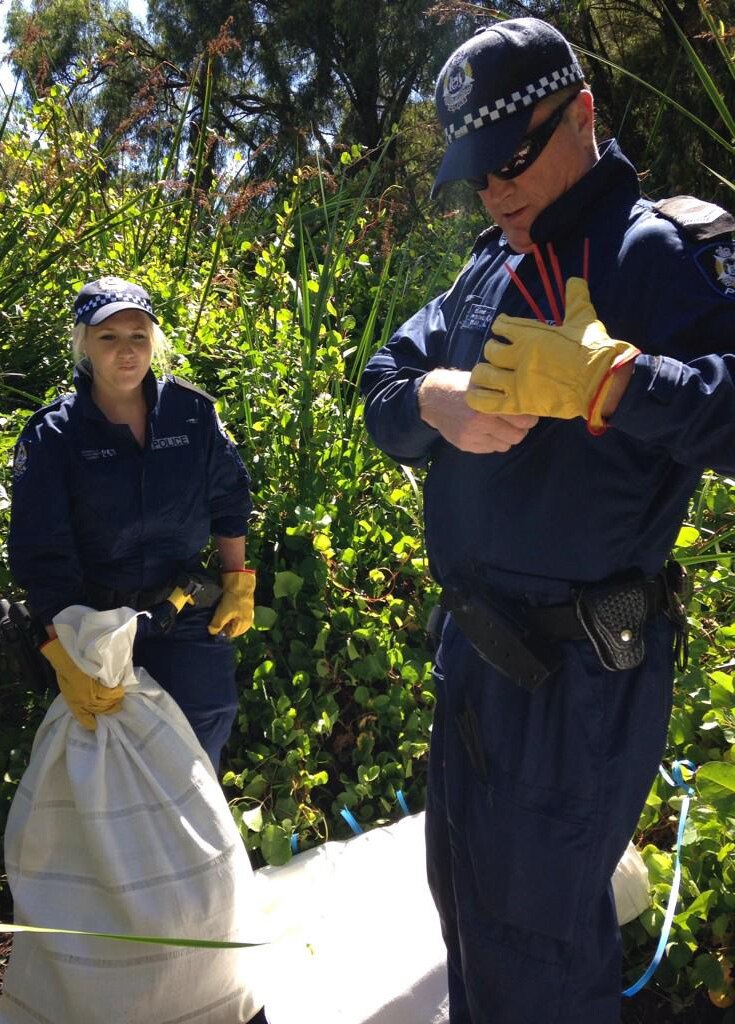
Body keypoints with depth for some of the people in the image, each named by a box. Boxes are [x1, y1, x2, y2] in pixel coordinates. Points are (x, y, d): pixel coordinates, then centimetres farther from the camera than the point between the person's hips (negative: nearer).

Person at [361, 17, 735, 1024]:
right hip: (475, 642, 8)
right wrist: (435, 401, -11)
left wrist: (603, 378, -34)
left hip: (585, 666, -8)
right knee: (464, 889, 24)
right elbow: (383, 390, 10)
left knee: (537, 919, 7)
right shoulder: (487, 273, 12)